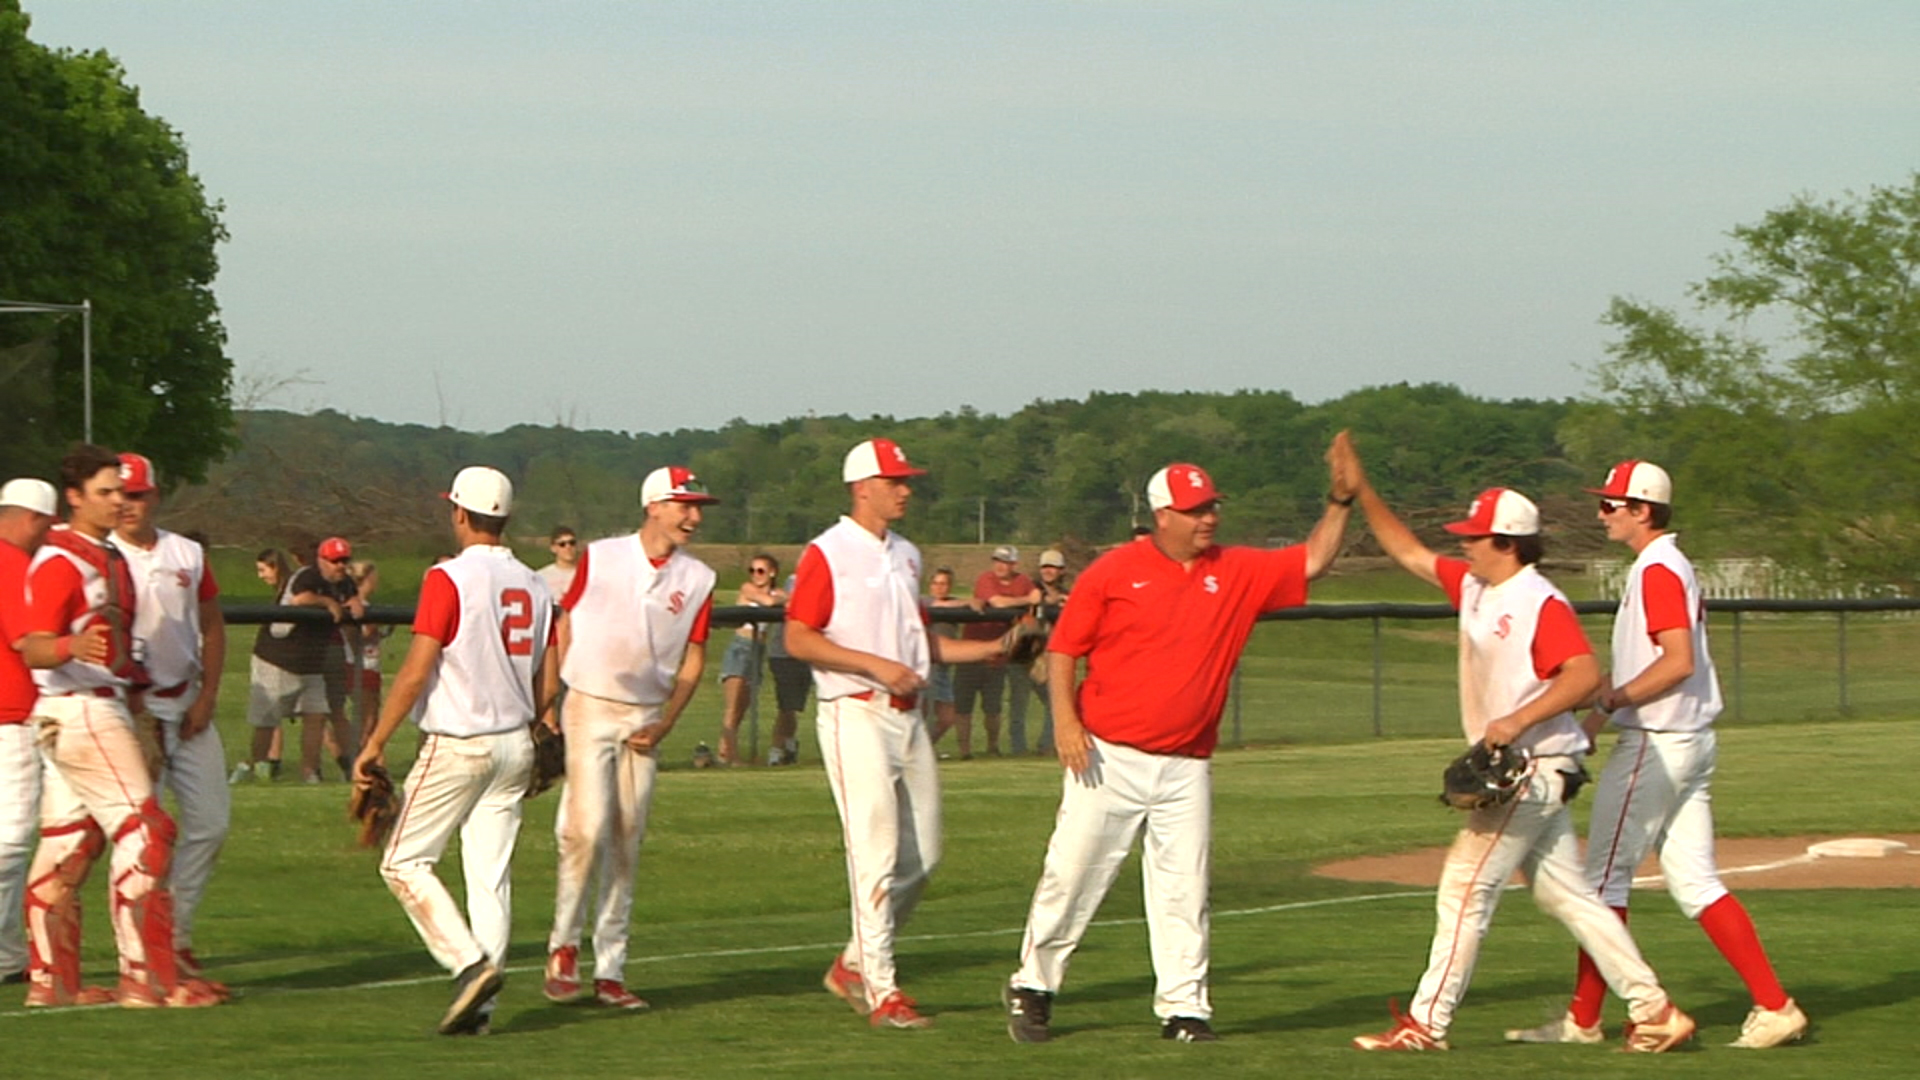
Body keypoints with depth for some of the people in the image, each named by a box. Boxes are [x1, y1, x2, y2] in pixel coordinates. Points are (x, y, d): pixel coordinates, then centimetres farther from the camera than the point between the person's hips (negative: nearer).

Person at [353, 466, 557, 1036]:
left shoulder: (450, 578, -12)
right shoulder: (535, 585, 7)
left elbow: (416, 673, -16)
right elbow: (546, 685, 11)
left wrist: (375, 743, -10)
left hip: (457, 743, -6)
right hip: (515, 744, 6)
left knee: (404, 862, 2)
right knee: (490, 875, 7)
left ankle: (472, 964, -14)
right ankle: (479, 1007, 3)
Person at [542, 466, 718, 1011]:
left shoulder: (697, 579, 2)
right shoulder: (599, 558, -4)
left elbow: (693, 659, 6)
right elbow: (565, 625, 3)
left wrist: (665, 724, -5)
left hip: (646, 718, 3)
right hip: (590, 707, -3)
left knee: (626, 843, 5)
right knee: (587, 828, -15)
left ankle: (610, 970, 11)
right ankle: (564, 942, 4)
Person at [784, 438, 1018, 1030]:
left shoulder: (906, 556, 18)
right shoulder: (827, 554, -7)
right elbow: (799, 640, -13)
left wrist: (991, 648, 13)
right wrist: (876, 665, -19)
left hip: (907, 715, 8)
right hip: (856, 715, -8)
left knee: (922, 855, 7)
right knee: (877, 853, -11)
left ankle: (854, 965, 21)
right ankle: (880, 991, -7)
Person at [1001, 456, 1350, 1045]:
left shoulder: (1238, 573, 6)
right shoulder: (1114, 571, -3)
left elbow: (1313, 561, 5)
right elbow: (1062, 648, 0)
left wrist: (1339, 503, -8)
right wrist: (1065, 719, -12)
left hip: (1185, 768, 3)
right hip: (1107, 756, -3)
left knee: (1184, 890, 2)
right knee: (1071, 875, 1)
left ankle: (1183, 1008, 8)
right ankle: (1031, 989, 15)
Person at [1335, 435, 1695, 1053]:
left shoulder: (1540, 604, -16)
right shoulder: (1473, 588, 11)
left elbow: (1585, 675, -26)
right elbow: (1408, 551, 20)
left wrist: (1518, 720, -33)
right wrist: (1360, 491, 14)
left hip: (1534, 770, -9)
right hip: (1510, 772, 9)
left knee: (1466, 887, -7)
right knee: (1566, 894, 9)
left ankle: (1426, 1023, -2)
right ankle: (1653, 1012, 10)